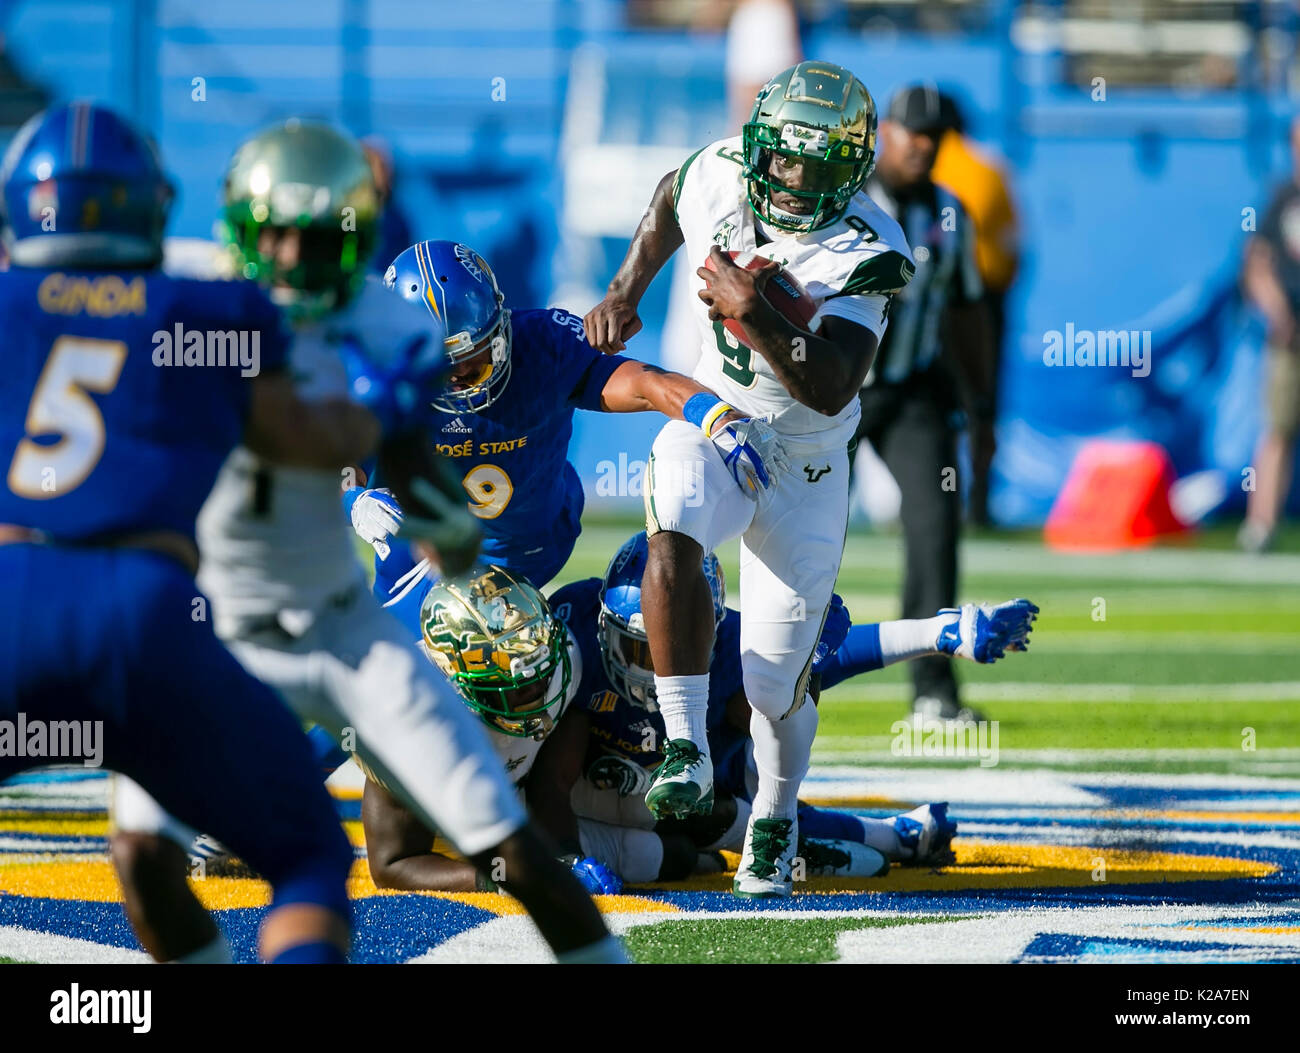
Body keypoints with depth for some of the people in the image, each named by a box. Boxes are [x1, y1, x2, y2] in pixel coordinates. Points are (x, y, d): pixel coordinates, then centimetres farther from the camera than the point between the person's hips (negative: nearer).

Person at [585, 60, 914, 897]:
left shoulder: (865, 255, -21)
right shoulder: (718, 176, -10)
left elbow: (831, 391, -31)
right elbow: (670, 203, 17)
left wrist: (753, 314, -42)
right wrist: (624, 292, 9)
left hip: (804, 464, -1)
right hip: (713, 421, 2)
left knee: (776, 676, 2)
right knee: (674, 538, -35)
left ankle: (776, 820, 32)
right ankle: (687, 751, -32)